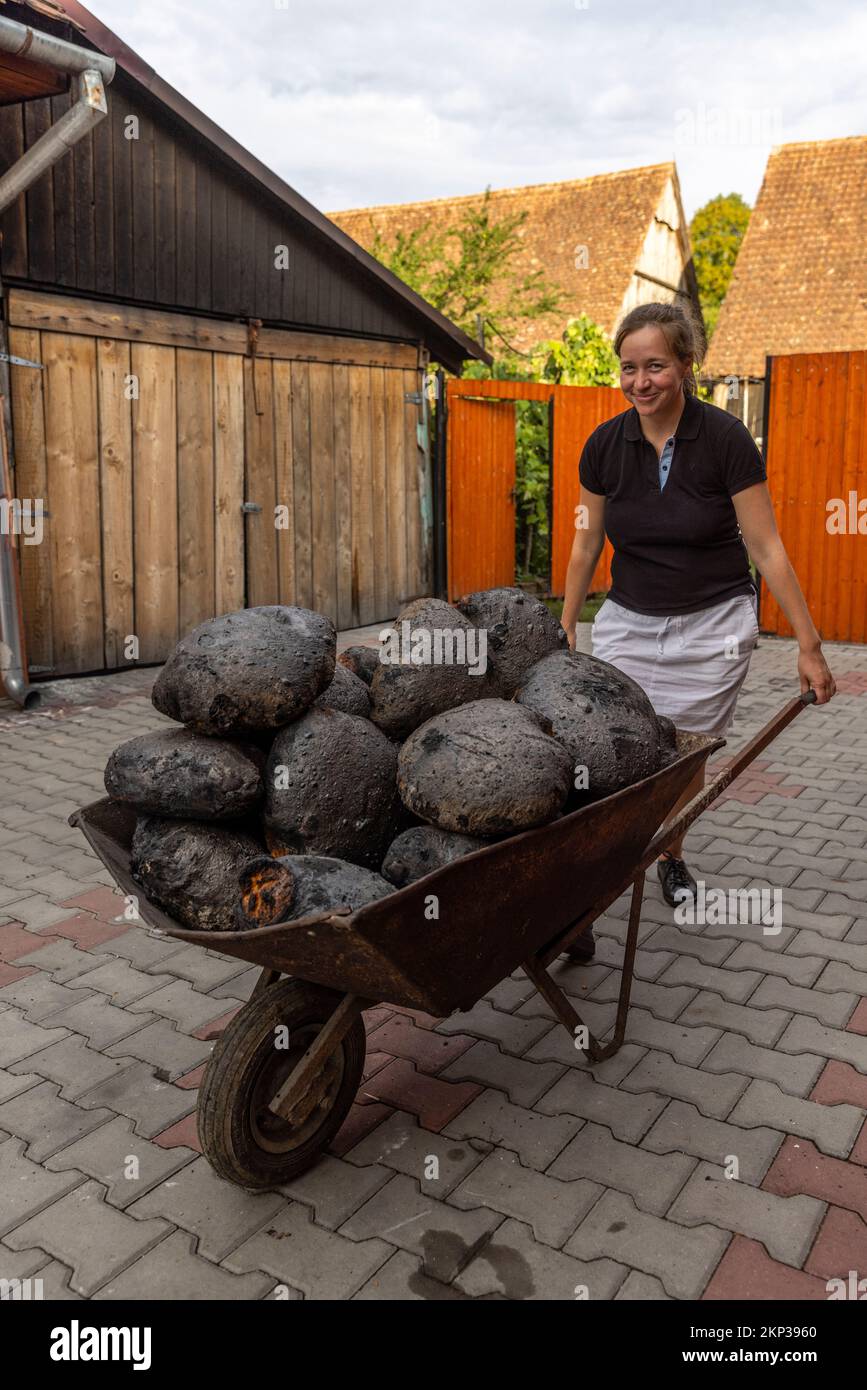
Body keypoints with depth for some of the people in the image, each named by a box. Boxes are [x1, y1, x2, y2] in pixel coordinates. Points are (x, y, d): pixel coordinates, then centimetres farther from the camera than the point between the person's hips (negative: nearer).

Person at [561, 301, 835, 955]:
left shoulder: (725, 439, -14)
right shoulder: (604, 445, -5)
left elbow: (767, 548, -11)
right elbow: (587, 543, 7)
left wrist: (809, 645, -10)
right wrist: (565, 628, 13)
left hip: (711, 624, -2)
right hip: (628, 622, 2)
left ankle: (672, 857, 37)